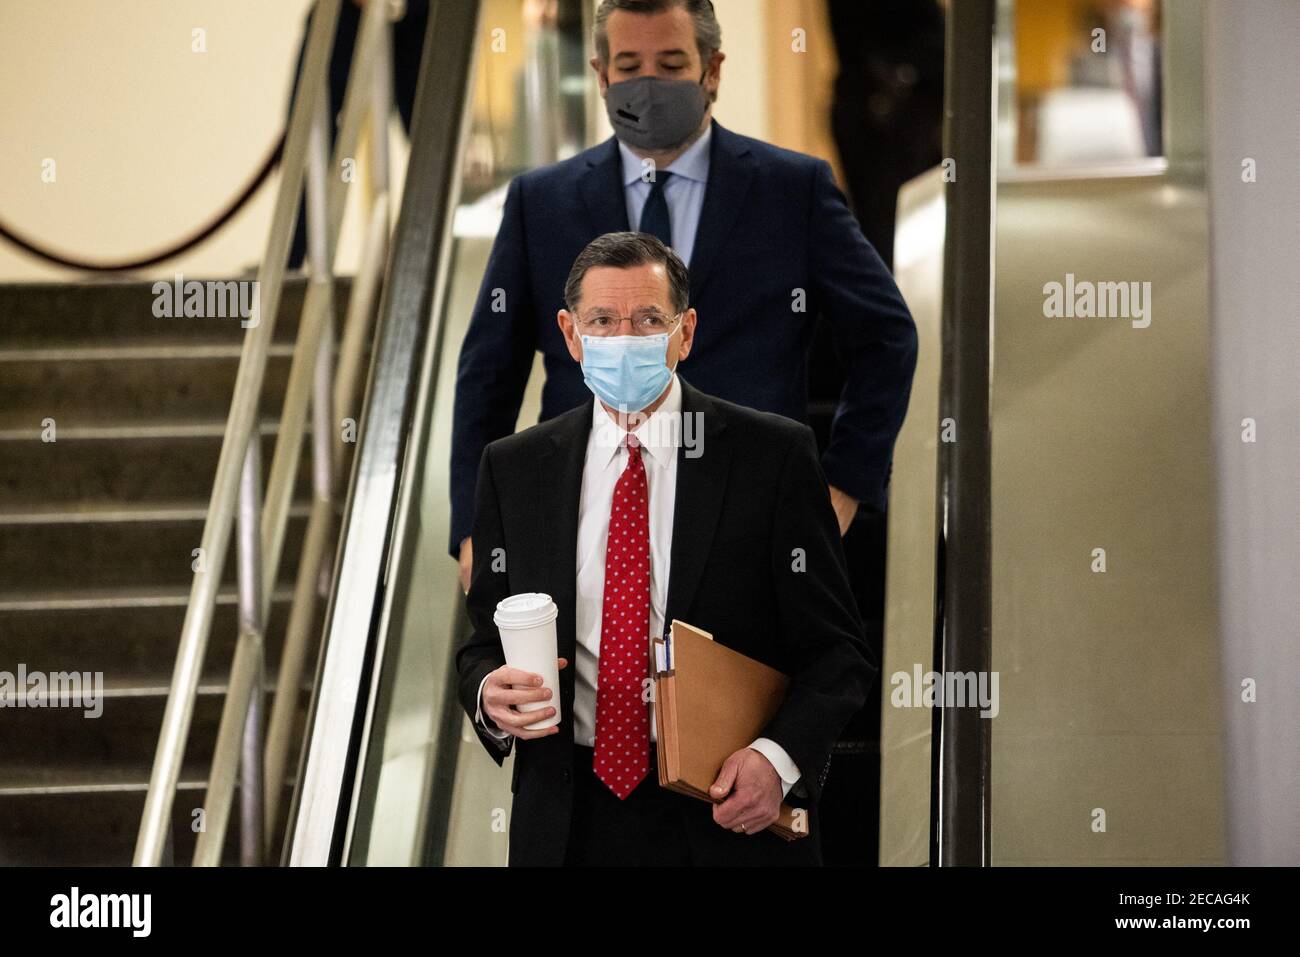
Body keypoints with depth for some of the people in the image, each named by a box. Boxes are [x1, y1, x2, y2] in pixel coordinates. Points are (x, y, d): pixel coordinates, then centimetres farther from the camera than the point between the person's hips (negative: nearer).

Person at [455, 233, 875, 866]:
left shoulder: (774, 455, -4)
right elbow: (485, 640, 11)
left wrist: (778, 757, -20)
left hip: (732, 820, -2)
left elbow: (835, 648, -4)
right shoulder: (514, 469, 5)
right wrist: (491, 695, -12)